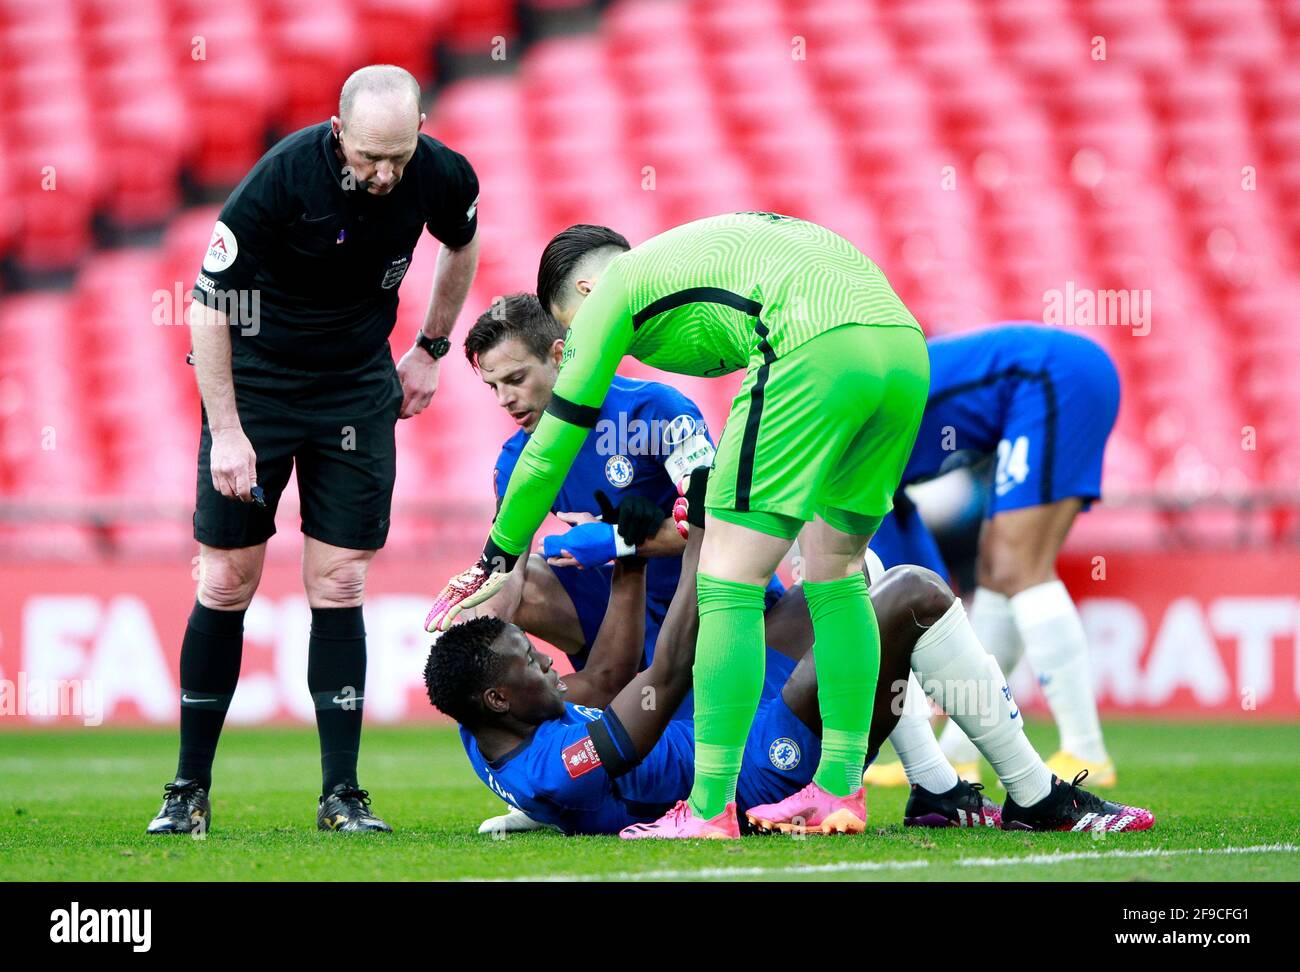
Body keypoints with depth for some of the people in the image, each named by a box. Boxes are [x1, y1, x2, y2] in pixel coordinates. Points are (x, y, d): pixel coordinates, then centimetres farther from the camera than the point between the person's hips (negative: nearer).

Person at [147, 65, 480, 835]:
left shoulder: (443, 178, -14)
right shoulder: (282, 178, -26)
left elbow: (462, 245, 12)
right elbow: (210, 307, -18)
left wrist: (431, 350, 14)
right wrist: (226, 430, -19)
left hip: (356, 391, 2)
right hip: (254, 381, -2)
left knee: (339, 585, -3)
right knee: (227, 583, -2)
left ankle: (342, 795, 2)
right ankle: (190, 791, 7)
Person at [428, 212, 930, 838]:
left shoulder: (609, 293, 16)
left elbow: (550, 449, 20)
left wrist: (494, 562, 31)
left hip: (818, 351, -8)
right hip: (906, 345, 8)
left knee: (729, 581, -1)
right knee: (835, 572, 21)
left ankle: (709, 811, -4)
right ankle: (840, 790, 21)